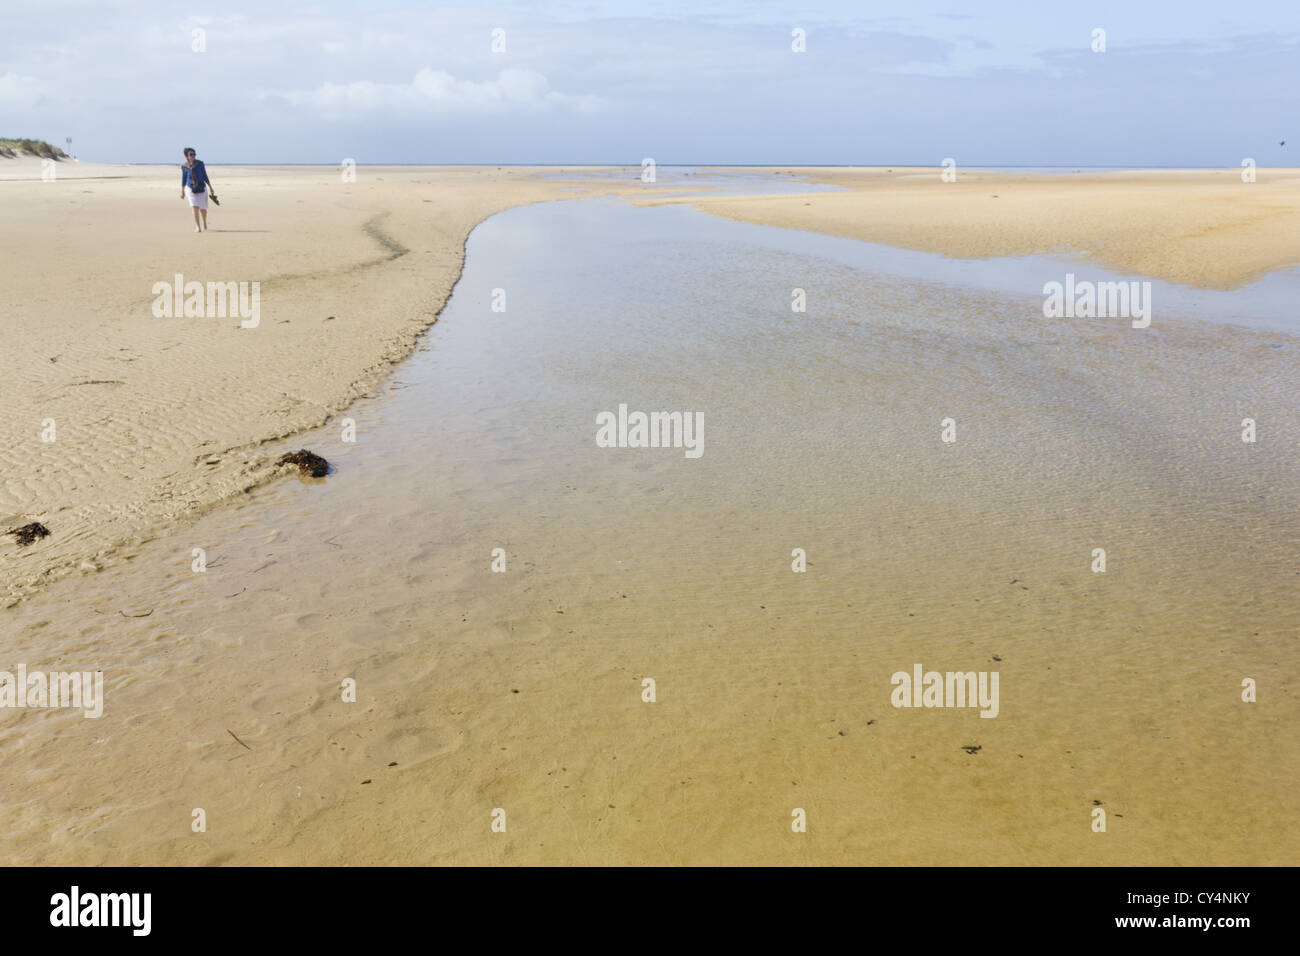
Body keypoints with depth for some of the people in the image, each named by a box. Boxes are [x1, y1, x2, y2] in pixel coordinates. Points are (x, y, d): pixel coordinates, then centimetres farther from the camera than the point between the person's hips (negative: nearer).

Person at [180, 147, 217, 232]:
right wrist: (182, 192, 13)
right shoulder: (184, 166, -2)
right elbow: (184, 179, 9)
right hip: (190, 189, -1)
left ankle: (204, 223, 40)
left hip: (202, 188, 1)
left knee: (203, 209, 11)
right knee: (195, 208, -18)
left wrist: (210, 187, -2)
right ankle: (198, 227, -21)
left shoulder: (200, 163, -5)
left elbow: (205, 176, 2)